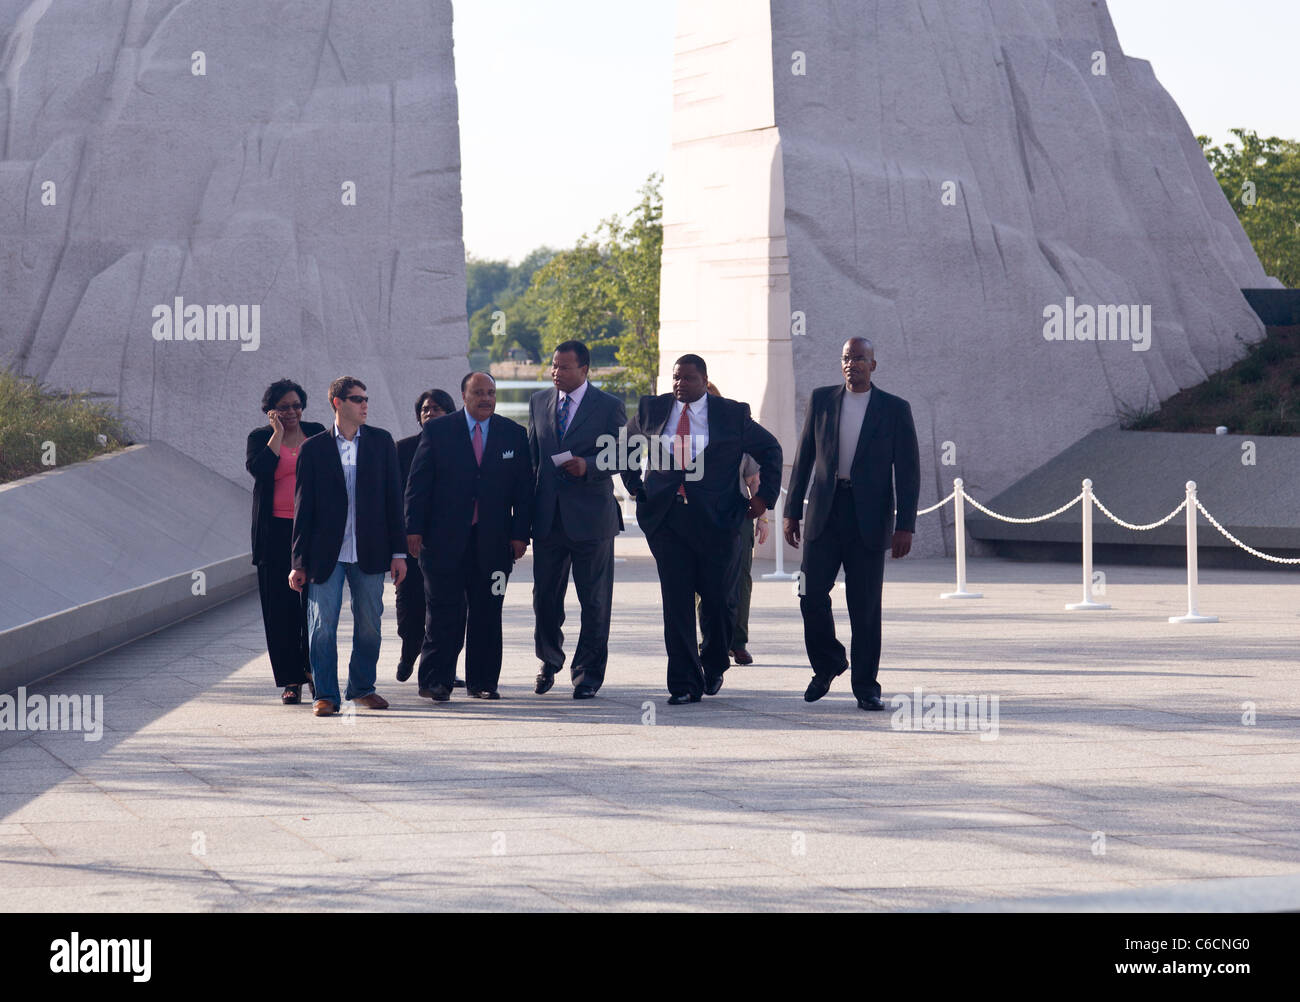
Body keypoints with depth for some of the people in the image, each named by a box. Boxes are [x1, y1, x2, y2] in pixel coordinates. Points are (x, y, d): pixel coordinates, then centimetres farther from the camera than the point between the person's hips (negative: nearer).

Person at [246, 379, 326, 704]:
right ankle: (291, 680, 4)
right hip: (276, 533, -1)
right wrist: (278, 433, -10)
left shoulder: (316, 433, 11)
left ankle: (311, 666, 10)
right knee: (281, 607, -1)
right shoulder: (260, 437, 5)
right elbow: (259, 469, -15)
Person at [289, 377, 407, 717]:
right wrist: (299, 562, 0)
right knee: (323, 625, -4)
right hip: (325, 553, -2)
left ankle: (362, 687, 23)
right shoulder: (314, 448, 1)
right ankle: (325, 694, 3)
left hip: (369, 553, 2)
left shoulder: (381, 442, 6)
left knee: (369, 624, 8)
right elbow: (304, 507, 2)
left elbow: (393, 497, 7)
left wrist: (398, 551, 3)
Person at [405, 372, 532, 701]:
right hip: (445, 538, -2)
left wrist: (520, 534, 1)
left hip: (493, 540, 2)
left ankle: (482, 681, 13)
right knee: (445, 611, -3)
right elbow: (418, 483, 1)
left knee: (487, 612, 6)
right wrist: (414, 529, -6)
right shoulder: (437, 431, 2)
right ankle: (435, 681, 0)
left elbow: (523, 488, 8)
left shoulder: (513, 434, 8)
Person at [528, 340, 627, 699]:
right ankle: (549, 661, 29)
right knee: (545, 596, 7)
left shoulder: (609, 406, -2)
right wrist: (527, 507, 10)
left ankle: (588, 672, 11)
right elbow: (532, 454, 17)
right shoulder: (539, 402, 12)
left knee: (594, 600, 1)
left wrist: (589, 466, -21)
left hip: (590, 515, -4)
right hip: (548, 517, 4)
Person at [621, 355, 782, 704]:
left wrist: (765, 496, 6)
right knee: (676, 601, -4)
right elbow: (626, 442, 26)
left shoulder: (733, 415, 2)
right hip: (666, 518, 1)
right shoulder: (652, 410, 8)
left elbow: (770, 449, 14)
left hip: (716, 519, -1)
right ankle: (684, 684, -1)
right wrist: (634, 485, 17)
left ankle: (713, 665, 31)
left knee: (719, 600, 3)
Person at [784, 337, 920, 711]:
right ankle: (827, 664, 19)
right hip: (824, 514, 2)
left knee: (865, 605, -1)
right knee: (812, 593, -6)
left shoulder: (895, 409, 1)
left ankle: (866, 686, 8)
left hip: (868, 519, -2)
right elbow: (804, 458, 11)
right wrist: (792, 512, 7)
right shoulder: (821, 400, 8)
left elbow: (908, 472, 0)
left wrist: (905, 526, -8)